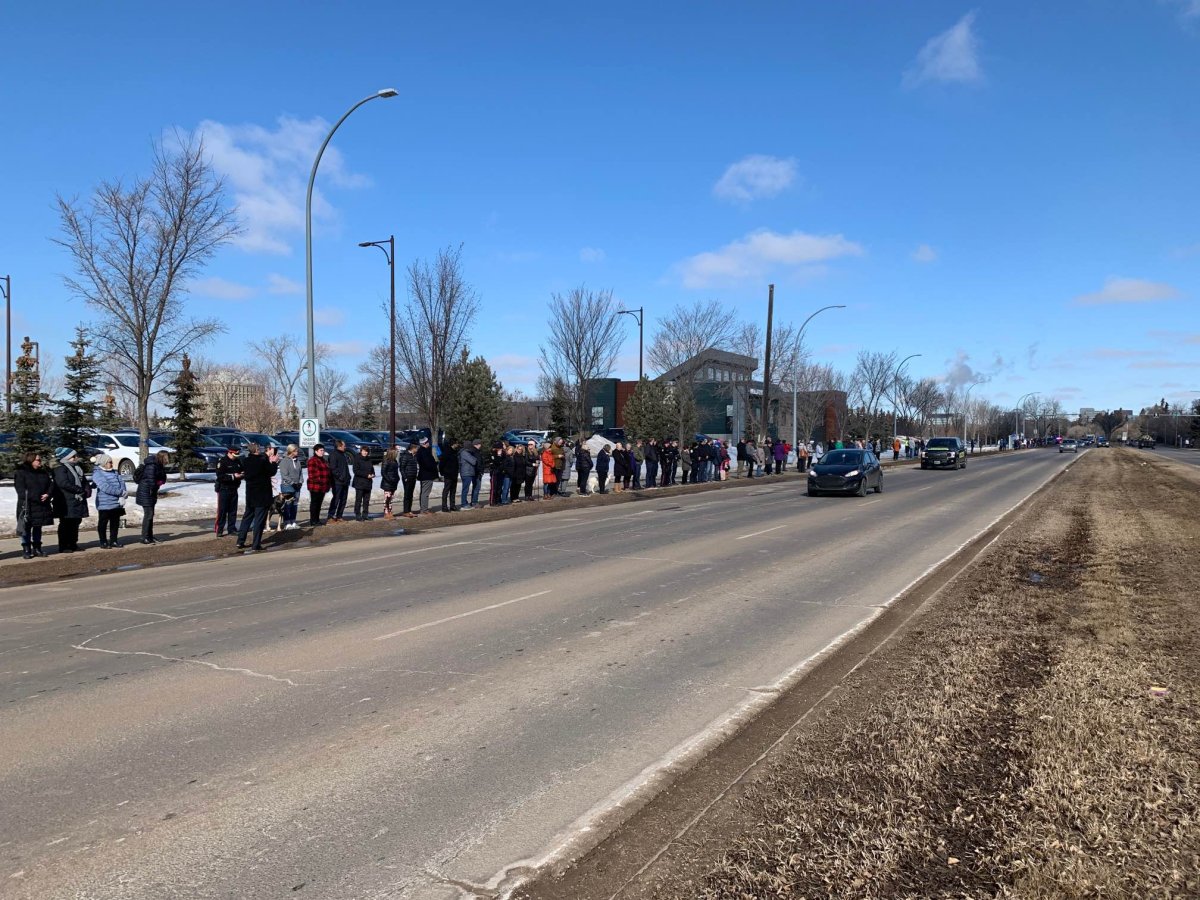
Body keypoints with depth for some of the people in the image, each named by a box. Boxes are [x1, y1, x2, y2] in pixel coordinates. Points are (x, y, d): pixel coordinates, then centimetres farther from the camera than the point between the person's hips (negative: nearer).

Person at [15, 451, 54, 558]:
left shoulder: (44, 473, 14)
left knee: (38, 528, 11)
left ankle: (37, 548, 18)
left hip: (42, 505, 6)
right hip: (27, 506, -5)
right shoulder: (20, 473, -4)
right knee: (26, 528, 0)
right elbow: (21, 490, -12)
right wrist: (37, 498, -19)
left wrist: (48, 494, -12)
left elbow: (51, 484, 9)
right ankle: (26, 549, 6)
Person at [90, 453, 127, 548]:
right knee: (103, 523, 5)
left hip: (117, 504, 6)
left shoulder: (114, 473, 11)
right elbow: (106, 488, -20)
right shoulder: (97, 474, -10)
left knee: (115, 523, 13)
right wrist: (121, 492, -20)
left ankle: (113, 541, 23)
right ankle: (103, 542, 13)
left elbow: (121, 482, 2)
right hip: (104, 504, -6)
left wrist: (122, 496, -13)